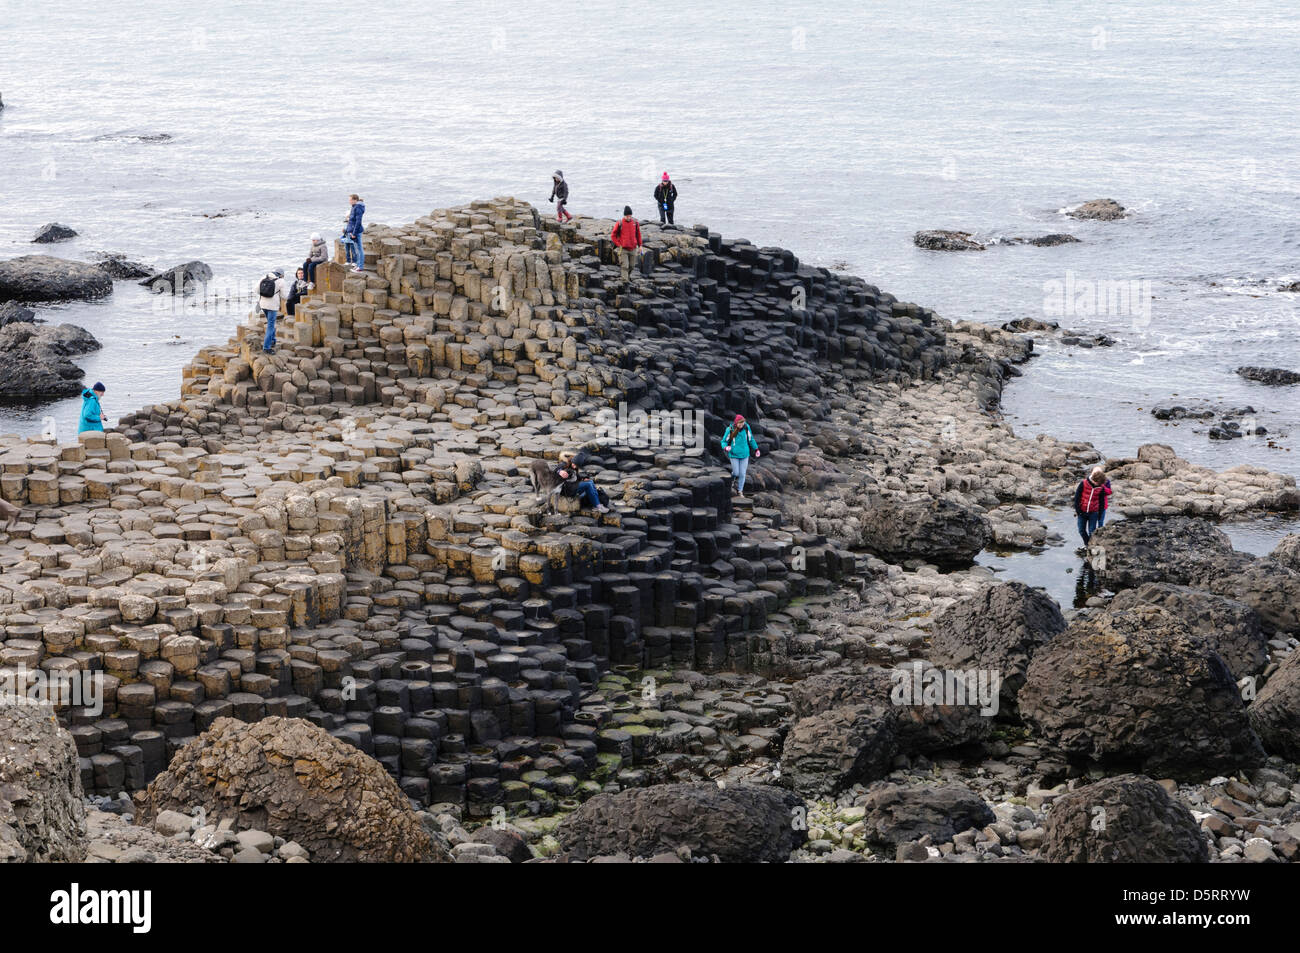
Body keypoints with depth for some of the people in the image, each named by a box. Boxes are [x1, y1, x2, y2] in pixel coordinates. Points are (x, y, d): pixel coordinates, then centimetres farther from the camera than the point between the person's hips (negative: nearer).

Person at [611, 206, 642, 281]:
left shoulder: (635, 223, 0)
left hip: (633, 249, 3)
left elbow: (638, 234, 13)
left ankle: (628, 276, 36)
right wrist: (619, 245, -7)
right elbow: (613, 235, -1)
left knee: (631, 266, 12)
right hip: (623, 249, -3)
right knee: (625, 266, -11)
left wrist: (640, 245, 12)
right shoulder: (619, 223, -9)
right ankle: (625, 281, -10)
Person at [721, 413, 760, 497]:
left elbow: (751, 439, 8)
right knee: (736, 473, -1)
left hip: (744, 454, 2)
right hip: (734, 455, -2)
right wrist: (726, 447, -27)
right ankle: (733, 484, 33)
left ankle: (740, 491, 20)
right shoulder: (730, 430, -15)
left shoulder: (746, 428, -9)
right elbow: (724, 441, -5)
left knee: (742, 474, 4)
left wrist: (756, 449, 14)